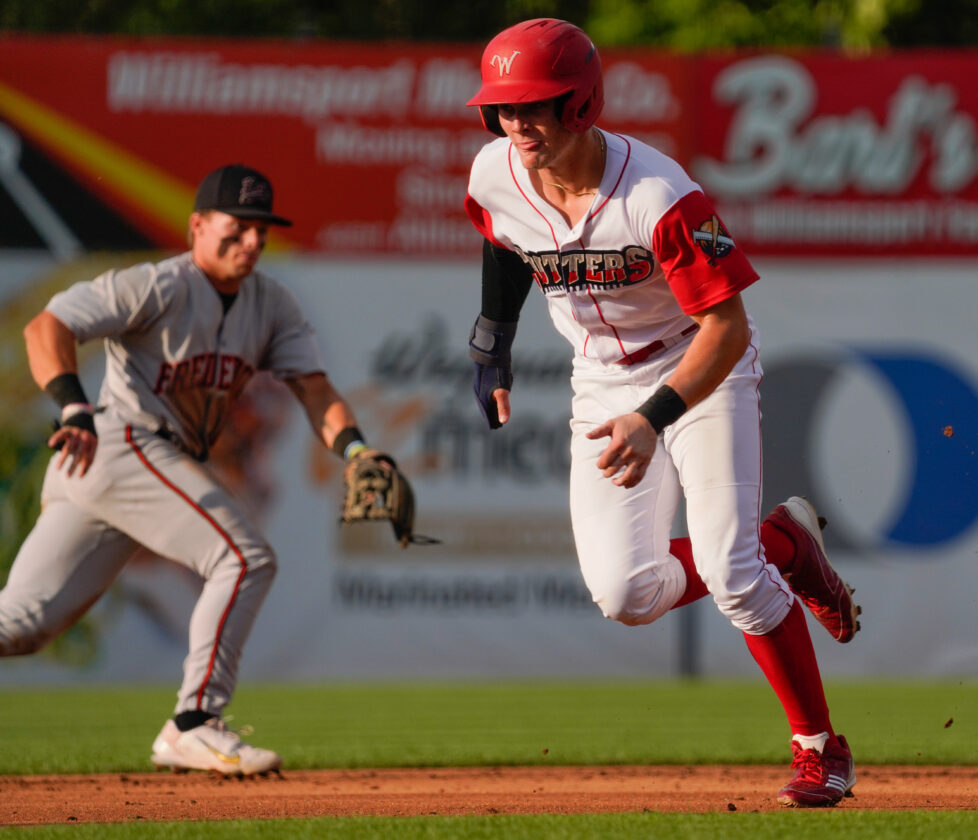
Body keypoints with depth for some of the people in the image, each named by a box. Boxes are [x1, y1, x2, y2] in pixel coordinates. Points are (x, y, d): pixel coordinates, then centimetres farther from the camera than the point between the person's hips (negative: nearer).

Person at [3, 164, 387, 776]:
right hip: (118, 444, -8)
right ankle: (193, 724, -16)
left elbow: (313, 387, 5)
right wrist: (74, 408, -33)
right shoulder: (161, 287, -10)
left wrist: (354, 448, -15)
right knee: (245, 558, -16)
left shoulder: (272, 306, 13)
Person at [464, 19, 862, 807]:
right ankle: (783, 546, 19)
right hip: (604, 383, 5)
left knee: (728, 569, -17)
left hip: (704, 369, -5)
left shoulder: (660, 196, -31)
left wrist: (654, 419, -42)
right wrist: (492, 339, 15)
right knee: (627, 595, -8)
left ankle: (821, 748, 2)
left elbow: (727, 327, -31)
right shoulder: (496, 177, -14)